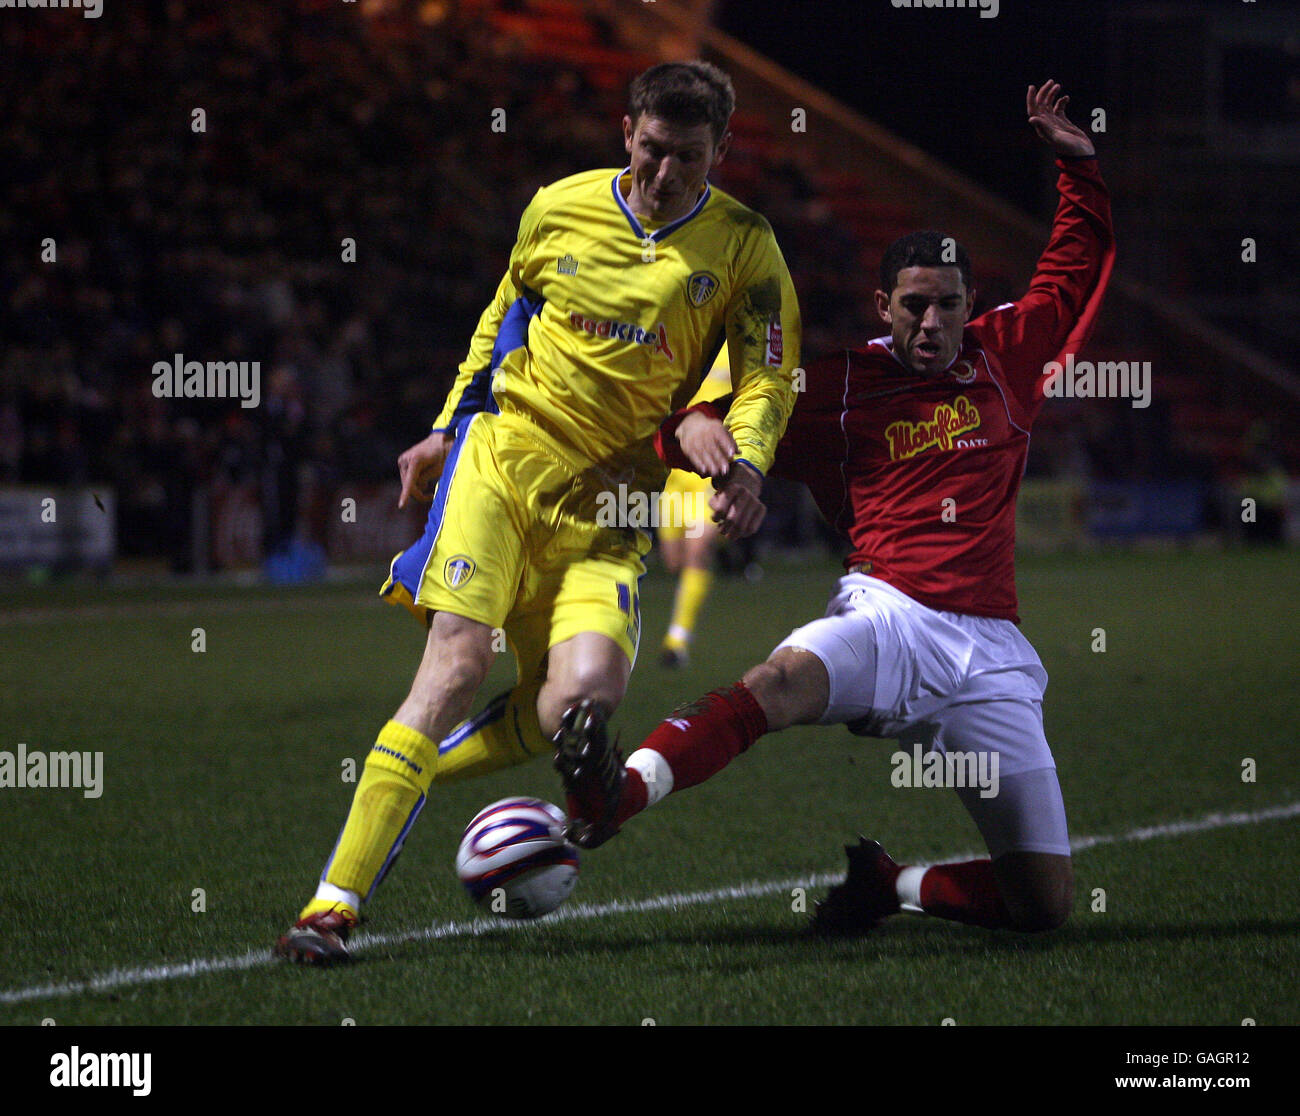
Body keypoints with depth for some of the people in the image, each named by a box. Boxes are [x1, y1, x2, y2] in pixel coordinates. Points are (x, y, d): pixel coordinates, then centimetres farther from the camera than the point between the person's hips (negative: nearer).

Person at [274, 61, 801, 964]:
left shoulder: (742, 246, 0)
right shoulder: (559, 209, 5)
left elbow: (769, 377, 1)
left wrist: (744, 464, -19)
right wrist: (448, 428, 20)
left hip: (608, 508, 0)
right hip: (503, 454, 0)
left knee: (588, 690, -23)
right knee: (457, 662, -20)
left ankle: (408, 779, 5)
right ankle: (334, 904, -22)